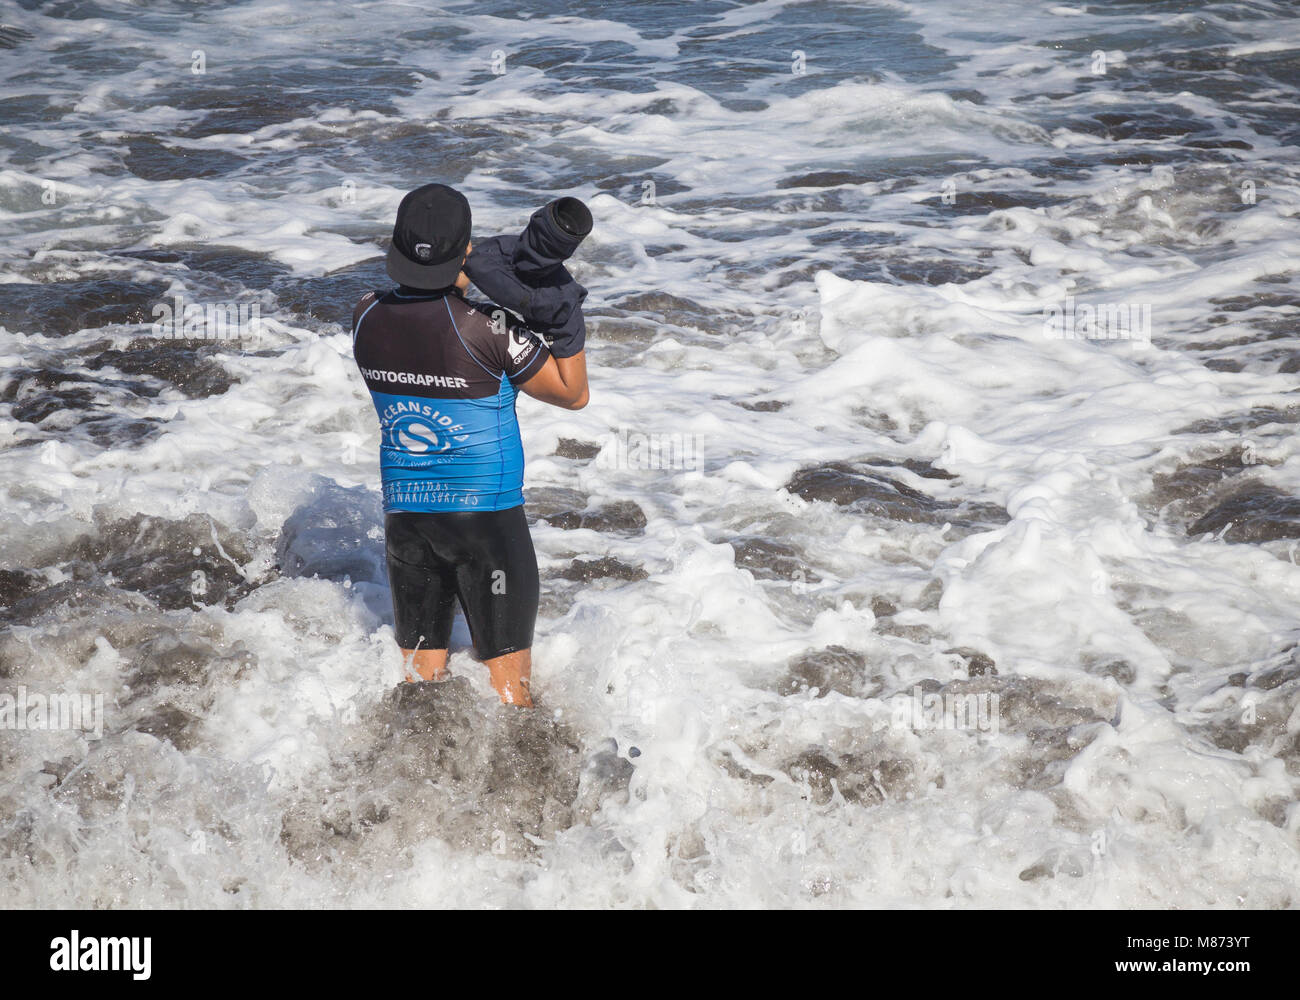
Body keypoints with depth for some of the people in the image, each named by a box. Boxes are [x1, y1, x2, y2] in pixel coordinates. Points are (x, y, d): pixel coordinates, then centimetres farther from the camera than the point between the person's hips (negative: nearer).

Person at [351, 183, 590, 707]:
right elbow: (573, 395, -9)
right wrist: (568, 324, -20)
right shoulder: (486, 328, -19)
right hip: (486, 518, -5)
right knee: (509, 689, 7)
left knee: (420, 679, 17)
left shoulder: (367, 316, -5)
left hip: (404, 514, 5)